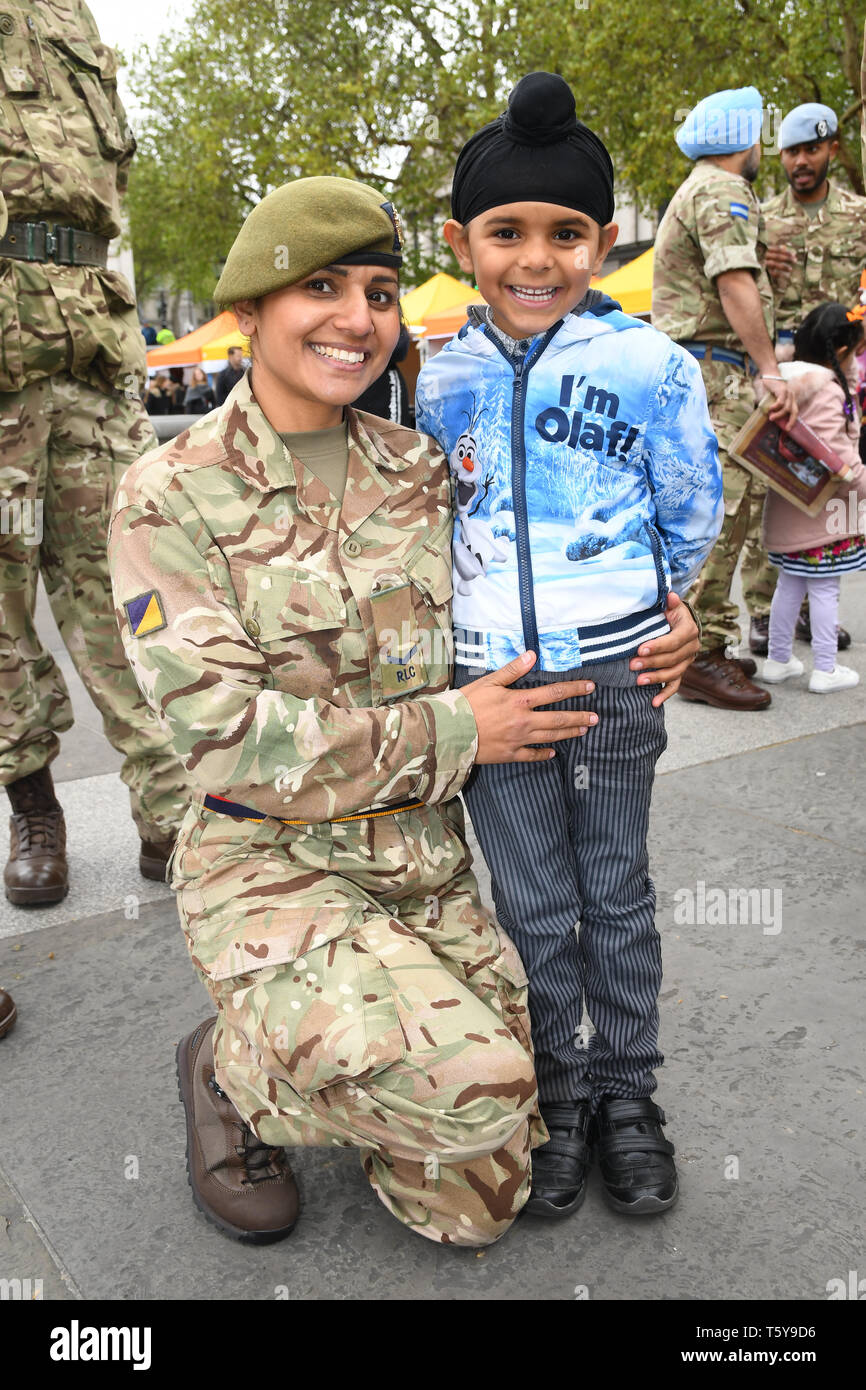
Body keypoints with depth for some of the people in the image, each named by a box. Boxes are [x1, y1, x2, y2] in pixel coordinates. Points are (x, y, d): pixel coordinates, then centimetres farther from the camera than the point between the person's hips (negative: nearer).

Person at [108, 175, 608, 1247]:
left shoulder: (419, 469, 4)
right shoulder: (172, 495, -10)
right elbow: (219, 729, -18)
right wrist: (449, 731, -17)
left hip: (425, 858, 5)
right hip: (271, 863, -4)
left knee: (475, 1208, 5)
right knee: (477, 1084, -28)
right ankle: (234, 1073, 2)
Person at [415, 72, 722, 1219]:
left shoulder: (651, 366, -4)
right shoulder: (442, 380, 5)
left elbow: (693, 514, 7)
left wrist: (666, 620, 9)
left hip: (616, 673, -2)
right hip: (486, 681, 2)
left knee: (616, 890, 12)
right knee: (532, 905, 11)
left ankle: (628, 1089, 32)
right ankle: (556, 1089, 31)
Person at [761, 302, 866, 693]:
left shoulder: (788, 380, 8)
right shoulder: (827, 391, -18)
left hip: (790, 510, 9)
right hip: (823, 512, -9)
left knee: (790, 584, 17)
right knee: (825, 589, 0)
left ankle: (778, 660, 25)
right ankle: (825, 669, 9)